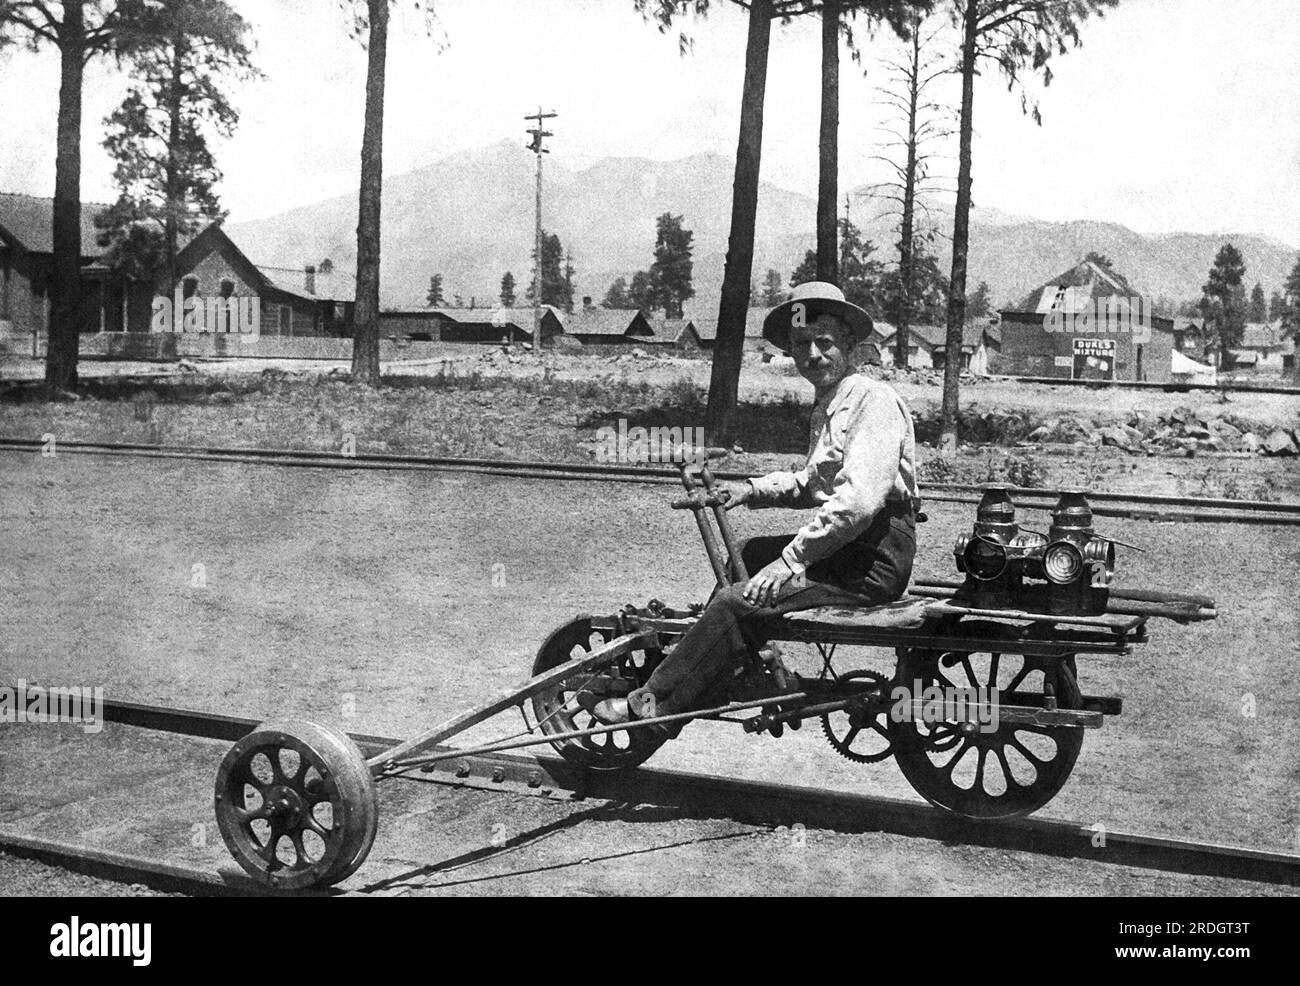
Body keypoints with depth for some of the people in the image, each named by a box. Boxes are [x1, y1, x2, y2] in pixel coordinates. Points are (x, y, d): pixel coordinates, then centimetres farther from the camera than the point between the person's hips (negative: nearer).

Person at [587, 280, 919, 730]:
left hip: (874, 559, -10)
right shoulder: (828, 406, 17)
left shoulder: (873, 399, -15)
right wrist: (750, 489, 9)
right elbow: (811, 485, 24)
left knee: (739, 601, -16)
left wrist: (793, 558, -23)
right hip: (847, 547, 10)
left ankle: (652, 707, -8)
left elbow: (860, 498, -26)